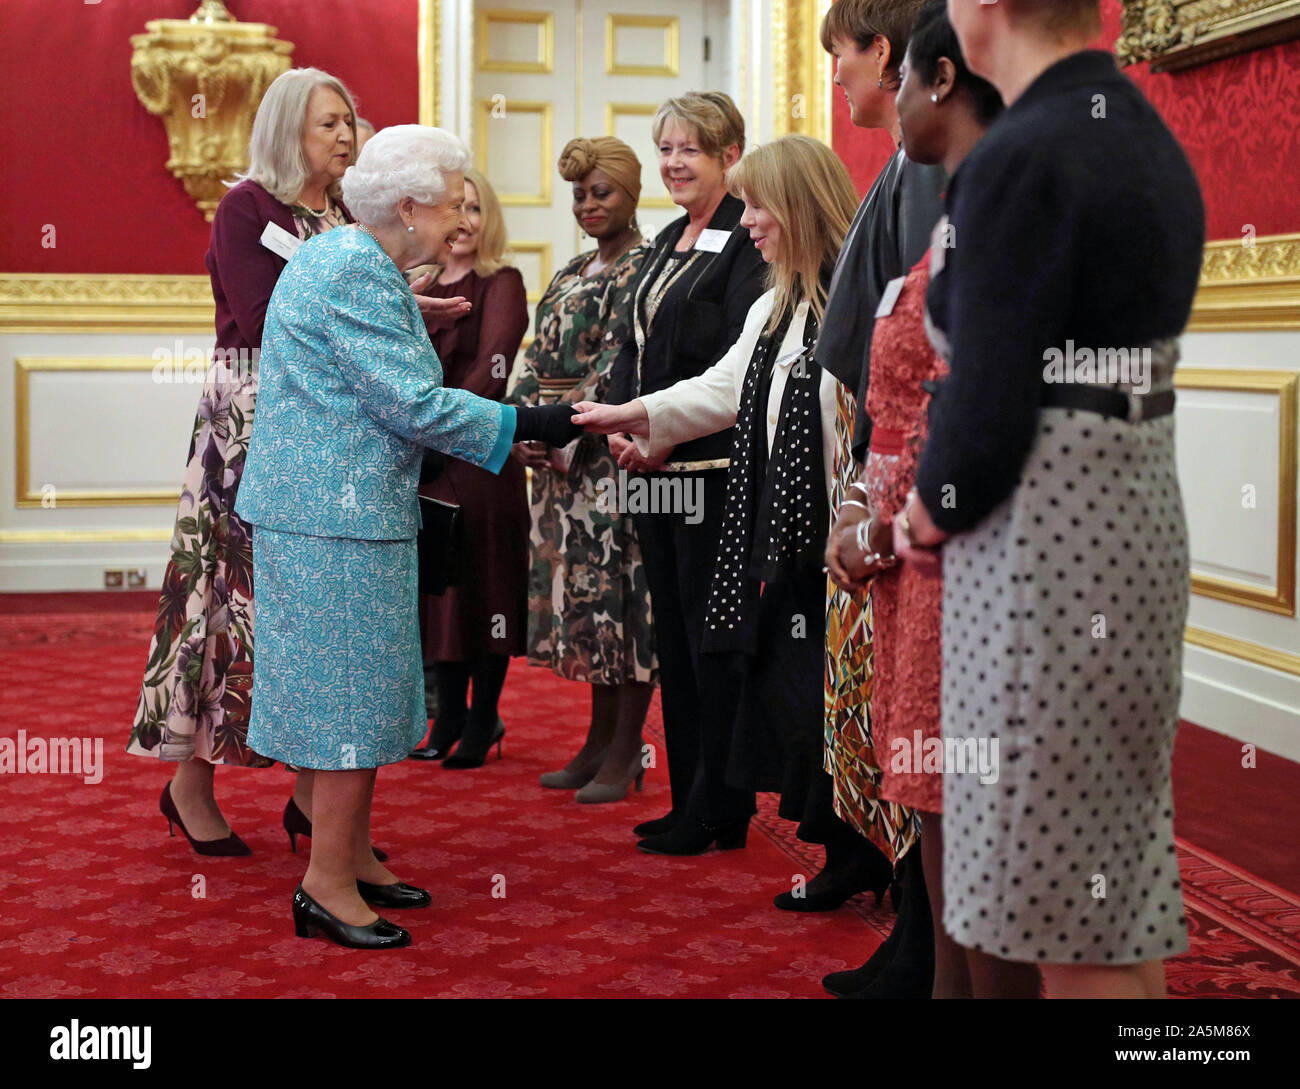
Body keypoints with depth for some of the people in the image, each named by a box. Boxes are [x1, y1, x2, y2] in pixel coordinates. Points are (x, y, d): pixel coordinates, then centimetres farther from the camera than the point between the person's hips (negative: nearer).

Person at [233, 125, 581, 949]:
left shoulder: (362, 264, 16)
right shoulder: (355, 272, -17)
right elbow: (413, 403, -20)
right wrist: (528, 425, -13)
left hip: (349, 505, 10)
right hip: (337, 515, -10)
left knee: (364, 689, 15)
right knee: (354, 693, -5)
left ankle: (354, 858, 24)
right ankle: (326, 884, 3)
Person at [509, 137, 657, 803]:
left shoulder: (643, 268, -7)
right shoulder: (574, 273, 19)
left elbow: (622, 363, -15)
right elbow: (541, 357, 14)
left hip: (612, 451, -8)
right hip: (563, 460, 8)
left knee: (619, 588, -6)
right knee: (579, 586, 10)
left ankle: (625, 752, 0)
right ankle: (599, 740, 18)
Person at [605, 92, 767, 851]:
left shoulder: (746, 242, -10)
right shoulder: (669, 240, 17)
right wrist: (625, 429, 3)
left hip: (712, 466, -9)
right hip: (657, 466, 9)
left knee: (711, 638, -3)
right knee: (673, 636, 12)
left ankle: (719, 812, 6)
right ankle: (689, 799, 20)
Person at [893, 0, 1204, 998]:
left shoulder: (1019, 162, -19)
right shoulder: (1151, 142, 10)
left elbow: (988, 421, -20)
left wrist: (932, 511, 2)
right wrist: (948, 506, 11)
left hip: (1046, 567, -9)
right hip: (1134, 525, 9)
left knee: (1065, 922, 3)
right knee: (1119, 875, 19)